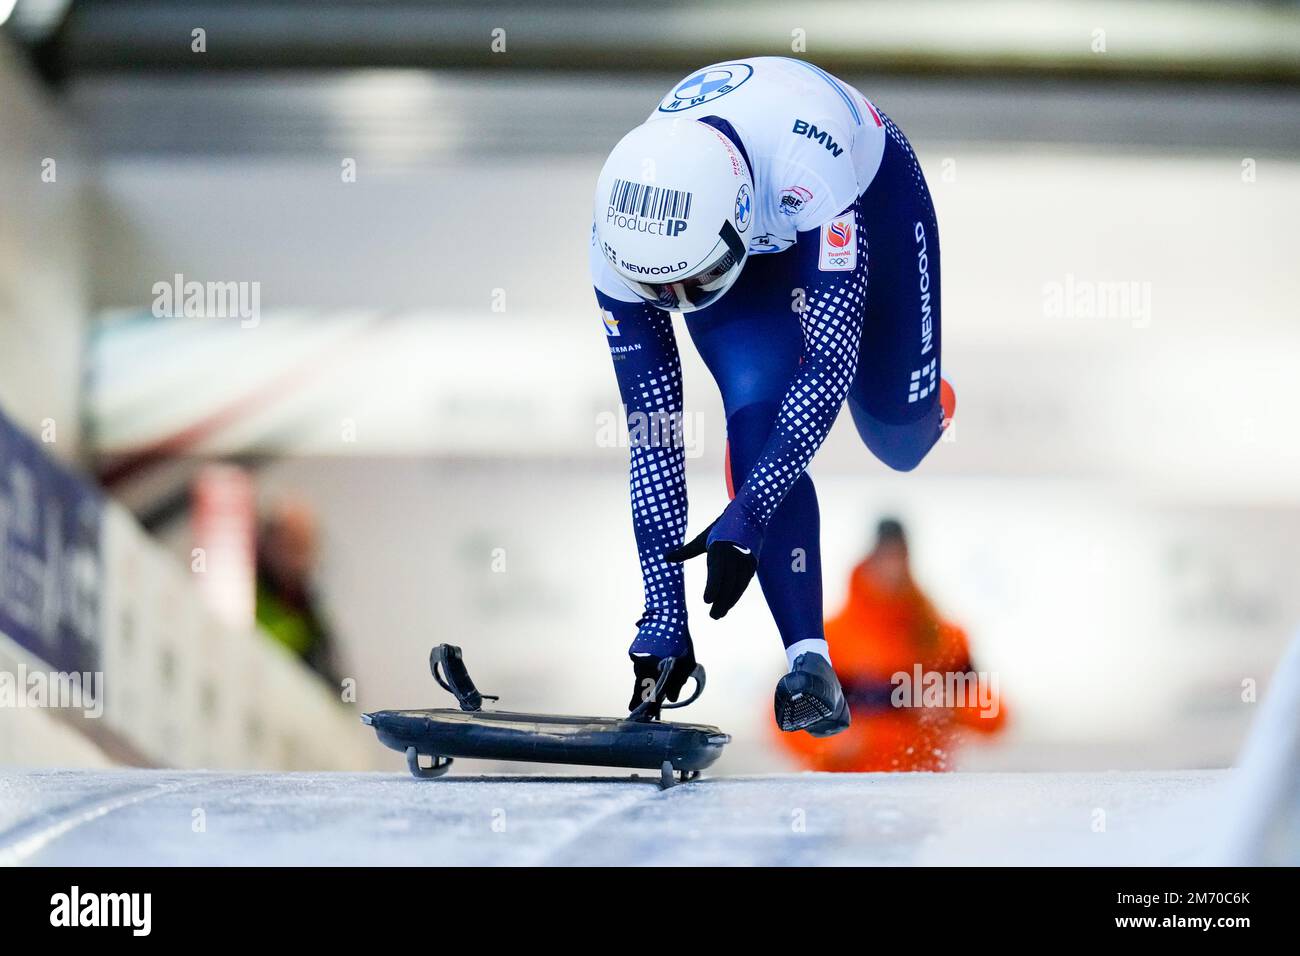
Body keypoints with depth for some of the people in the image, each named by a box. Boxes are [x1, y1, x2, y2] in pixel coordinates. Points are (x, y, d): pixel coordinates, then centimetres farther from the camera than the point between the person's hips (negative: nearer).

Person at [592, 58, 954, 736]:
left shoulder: (805, 163, -48)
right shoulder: (622, 242, -34)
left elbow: (833, 355, -44)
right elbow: (651, 430, -28)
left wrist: (743, 520, -50)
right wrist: (662, 616, -30)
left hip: (870, 191, -1)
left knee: (897, 434, 2)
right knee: (756, 411, -23)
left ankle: (923, 405, 42)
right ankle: (808, 665, -19)